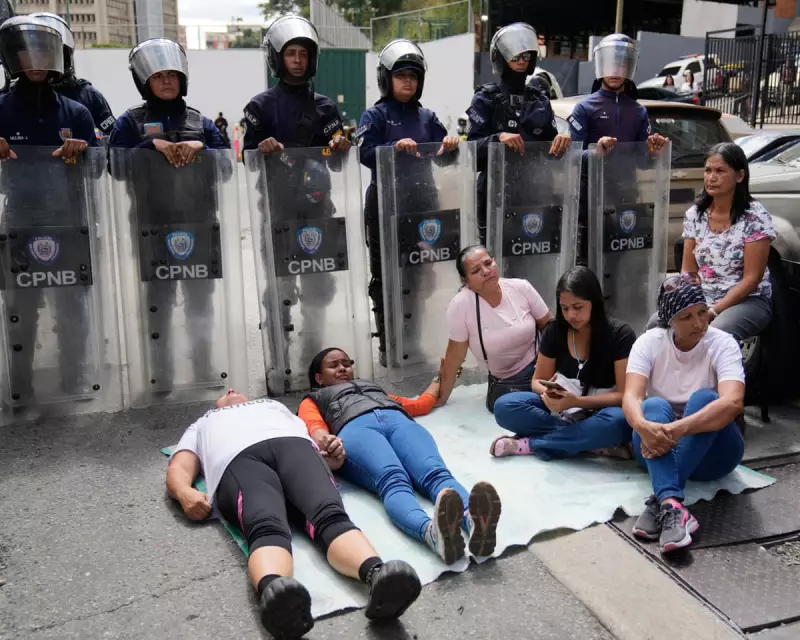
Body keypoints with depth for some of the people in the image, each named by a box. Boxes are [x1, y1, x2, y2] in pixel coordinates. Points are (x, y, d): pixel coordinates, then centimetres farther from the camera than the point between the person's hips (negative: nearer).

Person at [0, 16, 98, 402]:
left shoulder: (75, 112, 4)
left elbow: (96, 169, 5)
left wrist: (82, 153, -16)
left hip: (70, 224, 1)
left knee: (74, 310, 10)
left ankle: (75, 385, 24)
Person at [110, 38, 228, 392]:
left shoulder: (200, 121, 10)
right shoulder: (131, 121, 3)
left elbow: (226, 167, 5)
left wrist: (201, 147, -12)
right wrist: (152, 145, -16)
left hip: (200, 224, 2)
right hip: (154, 226, -2)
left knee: (200, 300, 11)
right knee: (158, 301, 3)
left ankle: (204, 370, 25)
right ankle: (162, 377, 14)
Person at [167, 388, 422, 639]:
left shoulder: (274, 406, 47)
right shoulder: (200, 426, 44)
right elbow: (178, 469, 25)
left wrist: (332, 452, 4)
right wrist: (185, 493, -3)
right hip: (238, 460, -1)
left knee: (331, 516, -35)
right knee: (267, 528, -39)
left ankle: (377, 575, -64)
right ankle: (272, 590, -70)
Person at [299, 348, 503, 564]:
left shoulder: (374, 388, 48)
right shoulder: (313, 400, 34)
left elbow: (421, 404, 48)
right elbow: (313, 425, 10)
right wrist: (324, 439, -15)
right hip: (355, 428, -3)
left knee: (436, 472, -34)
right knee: (394, 481, -39)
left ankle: (473, 519, -65)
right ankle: (431, 530, -69)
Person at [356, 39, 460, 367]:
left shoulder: (427, 117, 14)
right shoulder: (375, 115, 1)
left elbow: (443, 156, 9)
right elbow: (366, 154, -12)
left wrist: (450, 146, -13)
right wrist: (396, 147, -28)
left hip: (422, 201, 4)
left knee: (420, 274, 10)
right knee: (385, 276, 3)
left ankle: (412, 342, 24)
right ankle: (387, 346, 13)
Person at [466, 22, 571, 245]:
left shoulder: (540, 99, 16)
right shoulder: (486, 98, 2)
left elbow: (550, 144, 14)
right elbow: (473, 146, -7)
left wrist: (561, 140, -8)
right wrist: (498, 137, -26)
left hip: (535, 193, 4)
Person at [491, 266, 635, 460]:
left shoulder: (620, 335, -14)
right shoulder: (554, 331, -3)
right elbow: (538, 381, 4)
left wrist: (576, 401, -31)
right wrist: (548, 393, -22)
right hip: (562, 410, 4)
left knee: (616, 422, -39)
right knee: (504, 406, -21)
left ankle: (529, 444, -25)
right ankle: (596, 442, -25)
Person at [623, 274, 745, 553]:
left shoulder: (723, 345, -12)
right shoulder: (649, 342, -7)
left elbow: (733, 403, -31)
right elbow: (631, 397, -22)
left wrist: (678, 429, -46)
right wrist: (644, 427, -45)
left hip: (711, 451, -1)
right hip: (661, 446, 1)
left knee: (704, 398, -31)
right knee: (654, 406, -31)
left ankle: (659, 503, -40)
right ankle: (672, 506, -51)